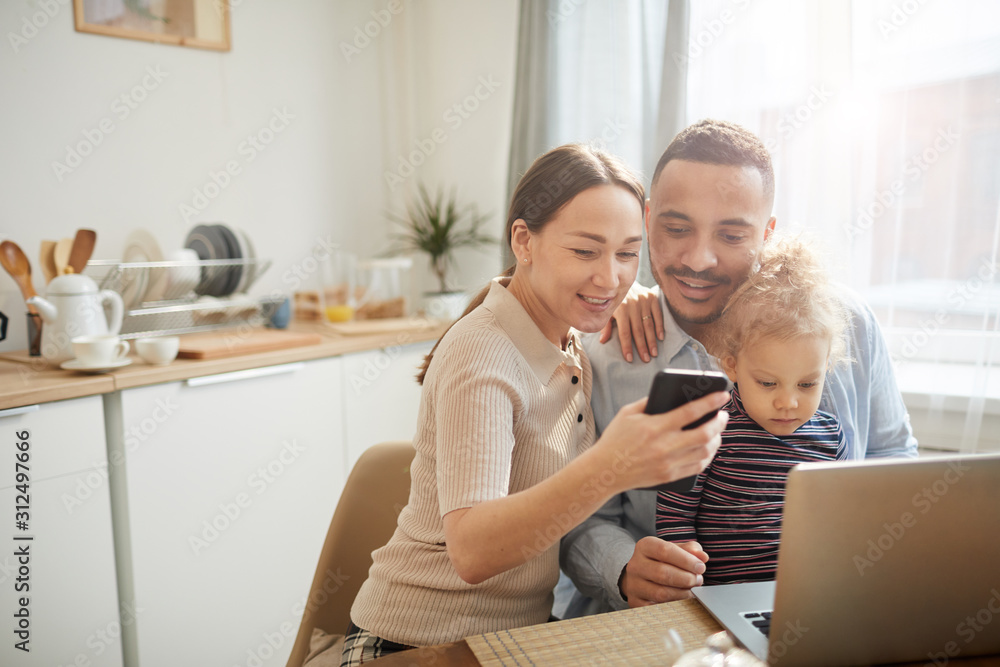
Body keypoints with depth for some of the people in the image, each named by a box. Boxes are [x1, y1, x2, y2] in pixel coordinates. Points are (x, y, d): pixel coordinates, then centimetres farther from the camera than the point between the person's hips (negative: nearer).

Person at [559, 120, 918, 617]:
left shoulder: (847, 323, -3)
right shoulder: (600, 359, -10)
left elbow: (892, 452, 13)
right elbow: (583, 523, -4)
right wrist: (625, 570, -26)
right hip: (654, 629, -1)